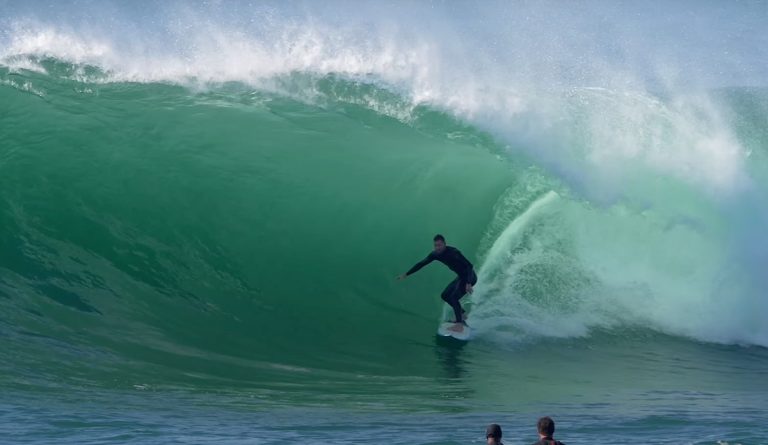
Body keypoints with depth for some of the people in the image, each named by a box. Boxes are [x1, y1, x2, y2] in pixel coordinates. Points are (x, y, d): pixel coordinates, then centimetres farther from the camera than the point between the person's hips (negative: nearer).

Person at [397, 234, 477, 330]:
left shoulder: (453, 252, -29)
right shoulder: (435, 254, -6)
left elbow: (469, 265, -33)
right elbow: (421, 264, 6)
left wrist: (468, 283, -43)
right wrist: (406, 274, 8)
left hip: (469, 276, -9)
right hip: (460, 276, 9)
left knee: (453, 297, -21)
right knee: (445, 296, 12)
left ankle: (459, 323, -17)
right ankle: (461, 313, 25)